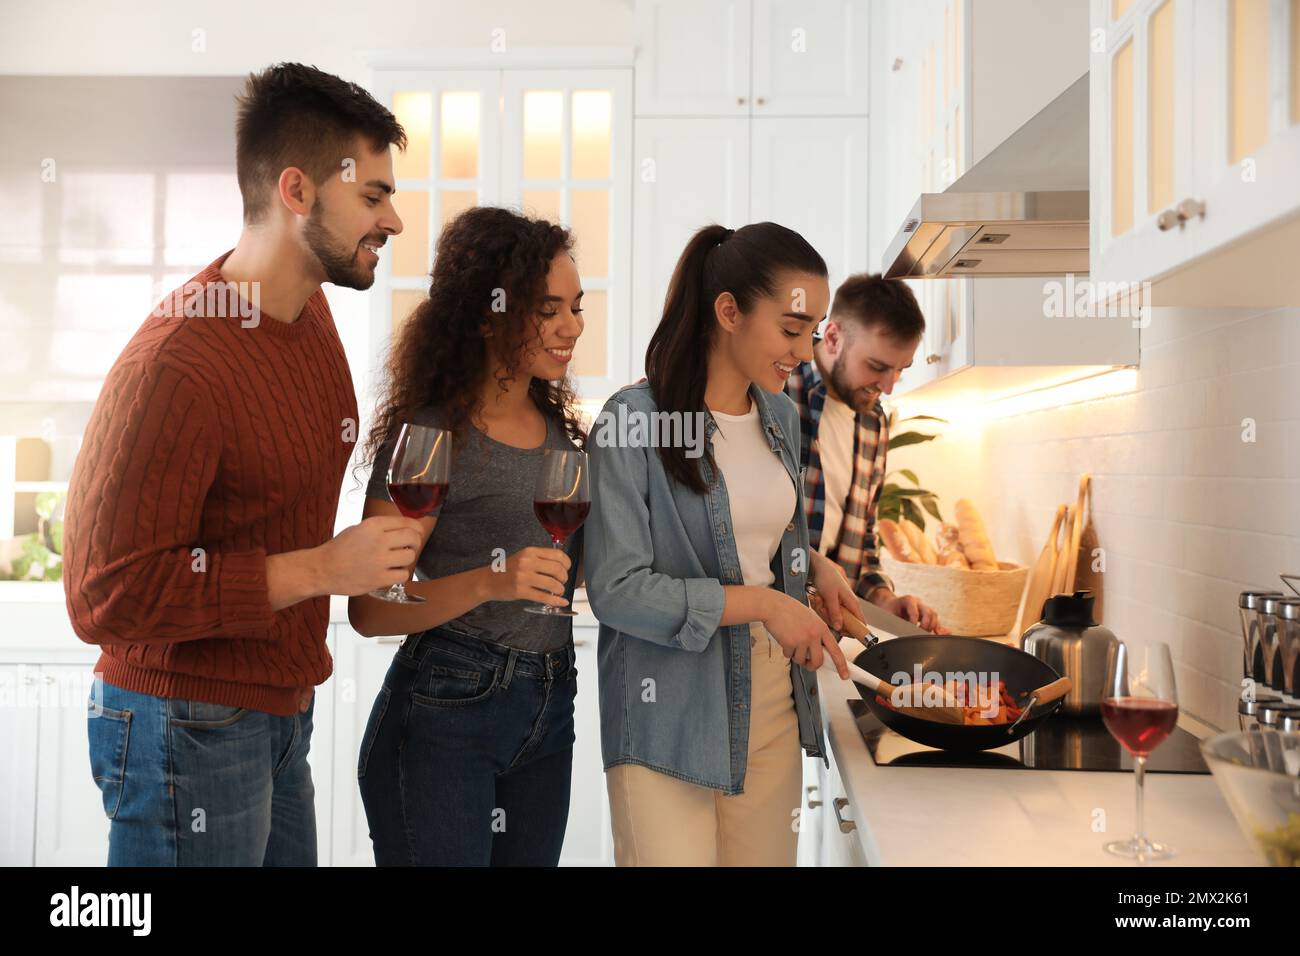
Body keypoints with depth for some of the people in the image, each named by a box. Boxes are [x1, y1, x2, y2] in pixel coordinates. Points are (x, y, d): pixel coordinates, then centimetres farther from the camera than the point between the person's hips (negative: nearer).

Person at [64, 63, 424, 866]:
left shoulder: (310, 308, 2)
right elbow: (106, 596, -23)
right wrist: (322, 568, -23)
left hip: (281, 711, 8)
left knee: (293, 856, 18)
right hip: (188, 730, -8)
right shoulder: (178, 362, -24)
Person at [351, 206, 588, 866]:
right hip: (442, 716, -6)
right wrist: (489, 582, -28)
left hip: (549, 714, 7)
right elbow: (368, 608, -13)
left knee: (530, 858, 17)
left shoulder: (561, 429, 9)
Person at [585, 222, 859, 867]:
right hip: (669, 714, -6)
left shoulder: (780, 415, 8)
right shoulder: (634, 421, -14)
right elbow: (615, 590, -17)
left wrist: (815, 566, 3)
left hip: (772, 701, 6)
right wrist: (760, 602, -19)